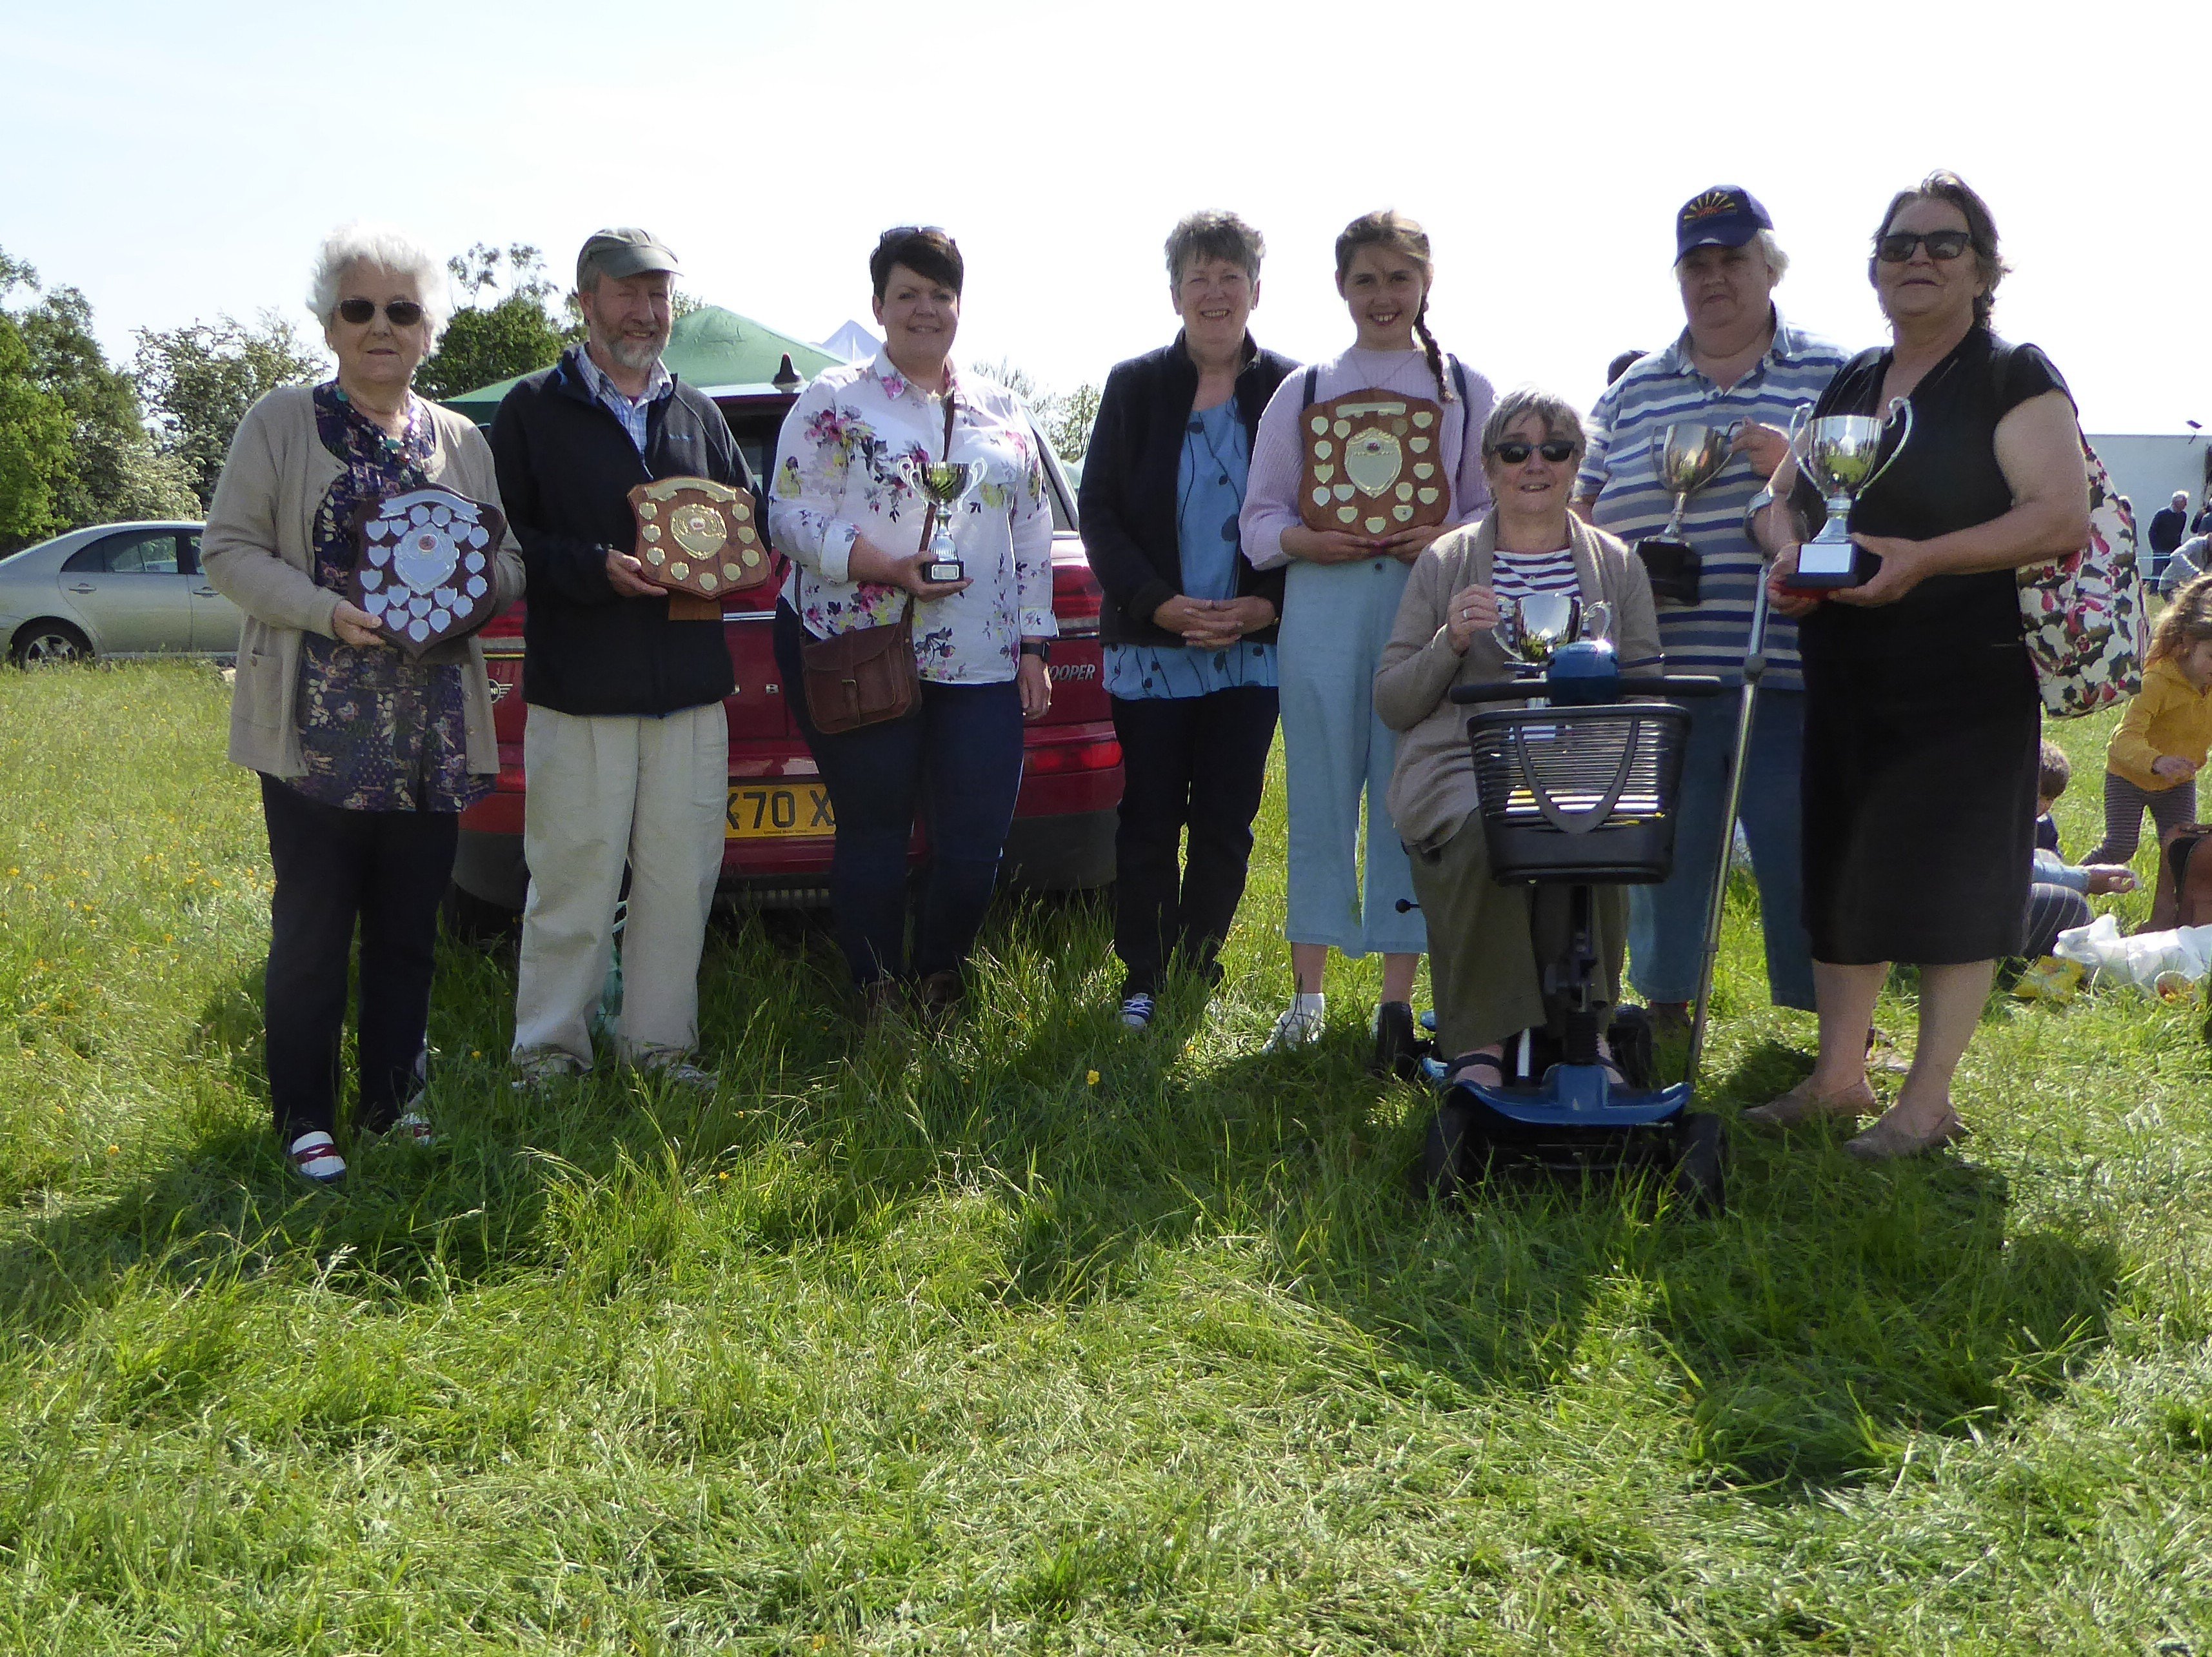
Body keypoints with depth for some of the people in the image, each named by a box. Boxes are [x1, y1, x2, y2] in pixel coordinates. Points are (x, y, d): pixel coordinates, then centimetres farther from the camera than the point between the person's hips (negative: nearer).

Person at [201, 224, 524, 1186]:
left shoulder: (461, 441, 13)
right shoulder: (281, 423, 1)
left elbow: (509, 565, 14)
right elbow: (228, 550, -3)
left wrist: (473, 583, -10)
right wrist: (327, 611, -18)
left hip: (432, 734, 4)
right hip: (317, 729, -3)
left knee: (409, 926, 9)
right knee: (313, 924, 0)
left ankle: (393, 1105, 21)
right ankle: (304, 1117, 11)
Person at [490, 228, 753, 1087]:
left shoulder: (697, 411, 17)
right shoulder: (534, 409, 3)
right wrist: (595, 569, -17)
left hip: (691, 689, 4)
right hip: (579, 690, -4)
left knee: (680, 879, 6)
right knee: (574, 880, -1)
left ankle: (659, 1040, 19)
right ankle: (548, 1049, 12)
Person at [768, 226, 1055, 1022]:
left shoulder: (1003, 410, 16)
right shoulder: (832, 400, 4)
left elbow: (1034, 535, 17)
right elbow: (788, 516, -4)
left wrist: (1034, 645, 9)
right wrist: (883, 566, -17)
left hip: (981, 665, 3)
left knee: (976, 847, -1)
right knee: (872, 837, 3)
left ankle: (938, 1000, 20)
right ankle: (880, 1010, 17)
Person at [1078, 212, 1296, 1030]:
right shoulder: (1133, 386, 3)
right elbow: (1099, 512, 0)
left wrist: (1266, 604, -12)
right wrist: (1158, 603, -13)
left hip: (1253, 647, 0)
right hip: (1150, 646, 0)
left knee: (1225, 824, 5)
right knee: (1150, 820, 3)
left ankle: (1199, 974, 19)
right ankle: (1142, 982, 13)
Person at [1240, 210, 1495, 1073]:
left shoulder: (1466, 391, 11)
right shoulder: (1302, 390, 12)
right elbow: (1259, 520, 10)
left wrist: (1449, 538, -12)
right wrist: (1305, 540, -11)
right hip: (1324, 607, 1)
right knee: (1320, 798, 2)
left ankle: (1398, 1002, 8)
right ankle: (1307, 995, 12)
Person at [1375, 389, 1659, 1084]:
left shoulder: (1618, 565, 17)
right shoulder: (1444, 563, 13)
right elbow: (1391, 703, 10)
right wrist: (1450, 642, -7)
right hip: (1464, 765, -1)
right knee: (1486, 833, -36)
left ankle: (1584, 1028, -16)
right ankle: (1480, 1044, -24)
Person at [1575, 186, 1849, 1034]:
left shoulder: (1834, 375, 7)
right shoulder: (1633, 391, 14)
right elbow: (1583, 515, 15)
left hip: (1789, 675, -2)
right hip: (1661, 678, 2)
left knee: (1805, 858, 1)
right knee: (1662, 852, 9)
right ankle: (1665, 1009, 24)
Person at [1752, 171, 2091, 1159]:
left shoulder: (2013, 378, -5)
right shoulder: (1849, 386, 15)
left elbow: (2062, 518, -16)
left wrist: (1922, 558, -25)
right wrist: (1789, 551, -3)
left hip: (1965, 686, -7)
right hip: (1848, 684, 7)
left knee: (1949, 890, -1)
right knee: (1840, 880, 11)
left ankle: (1928, 1102, 9)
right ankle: (1838, 1078, 23)